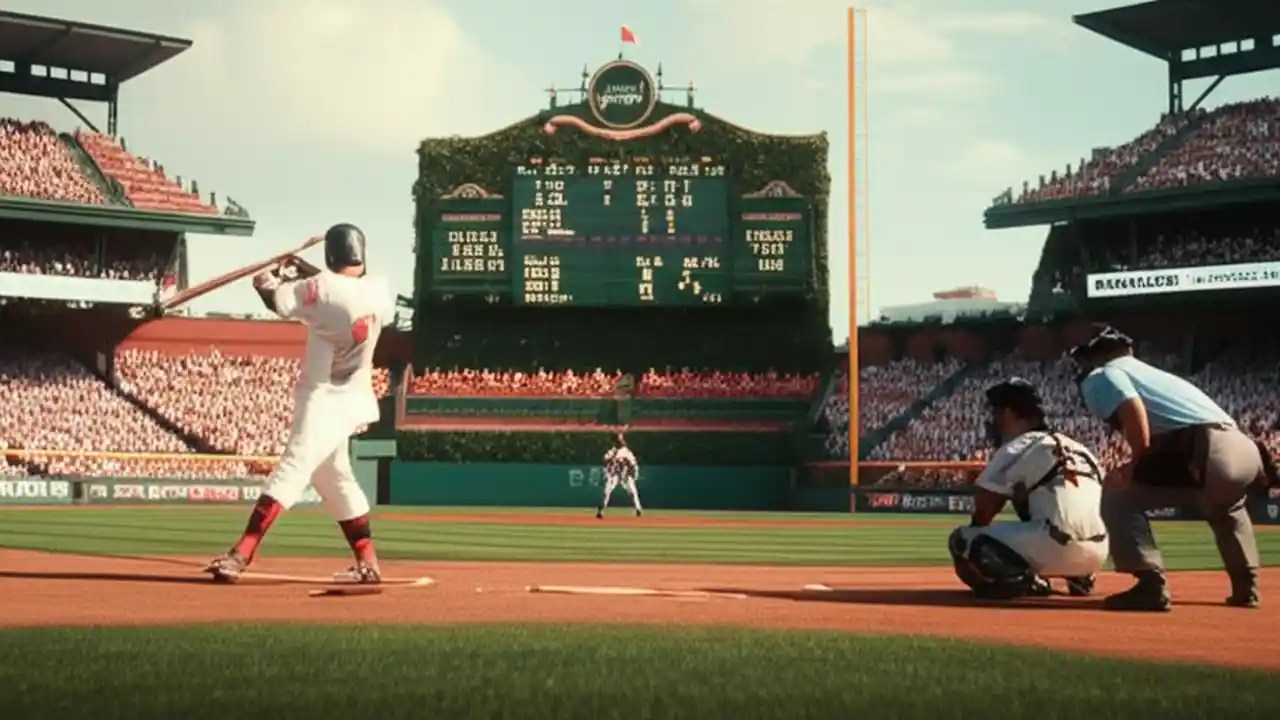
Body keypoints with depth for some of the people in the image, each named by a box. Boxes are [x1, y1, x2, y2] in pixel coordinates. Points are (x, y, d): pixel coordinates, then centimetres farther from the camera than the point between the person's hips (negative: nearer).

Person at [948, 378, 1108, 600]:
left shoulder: (1016, 449, 3)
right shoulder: (1077, 448, 25)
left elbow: (983, 512, 4)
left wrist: (968, 561, 18)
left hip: (1055, 548, -8)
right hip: (1097, 554, 8)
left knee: (962, 539, 3)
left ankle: (1019, 579, -17)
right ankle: (1079, 578, 16)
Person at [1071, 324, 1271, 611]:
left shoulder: (1100, 376, 12)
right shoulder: (1150, 371, 37)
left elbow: (1133, 410, -8)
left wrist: (1136, 463, 1)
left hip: (1201, 449, -8)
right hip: (1243, 449, 8)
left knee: (1118, 495, 5)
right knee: (1226, 509, 40)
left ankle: (1151, 586, -7)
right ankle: (1246, 587, 38)